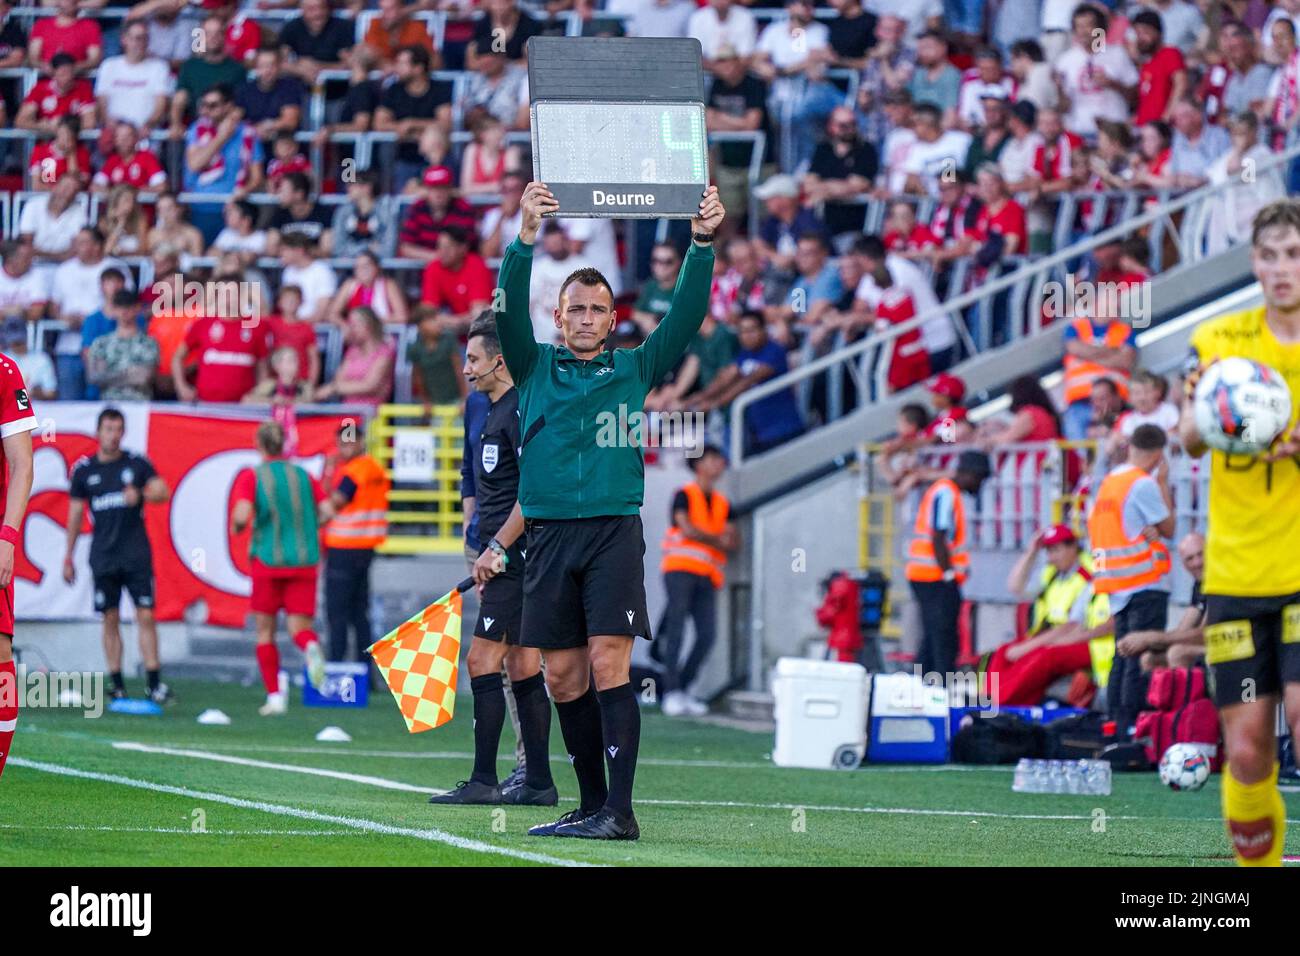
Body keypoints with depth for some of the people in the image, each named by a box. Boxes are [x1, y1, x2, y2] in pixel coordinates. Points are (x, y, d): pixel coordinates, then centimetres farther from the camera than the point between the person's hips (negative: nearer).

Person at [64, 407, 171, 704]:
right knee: (111, 620, 2)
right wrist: (68, 557, 13)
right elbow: (75, 514, 12)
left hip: (136, 554, -1)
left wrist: (140, 495, -23)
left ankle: (155, 683, -7)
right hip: (103, 556, 1)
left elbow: (162, 492, -2)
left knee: (145, 616, -7)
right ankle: (117, 686, 5)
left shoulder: (138, 463, 3)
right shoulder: (83, 469, 6)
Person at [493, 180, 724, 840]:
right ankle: (591, 803, 13)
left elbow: (686, 316, 4)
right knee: (563, 675, 3)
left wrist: (702, 242, -8)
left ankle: (620, 810, -16)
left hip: (614, 530, -2)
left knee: (608, 662, -12)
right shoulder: (535, 368, 12)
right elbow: (511, 310, -3)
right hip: (548, 532, 2)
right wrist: (526, 237, -18)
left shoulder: (634, 369, 12)